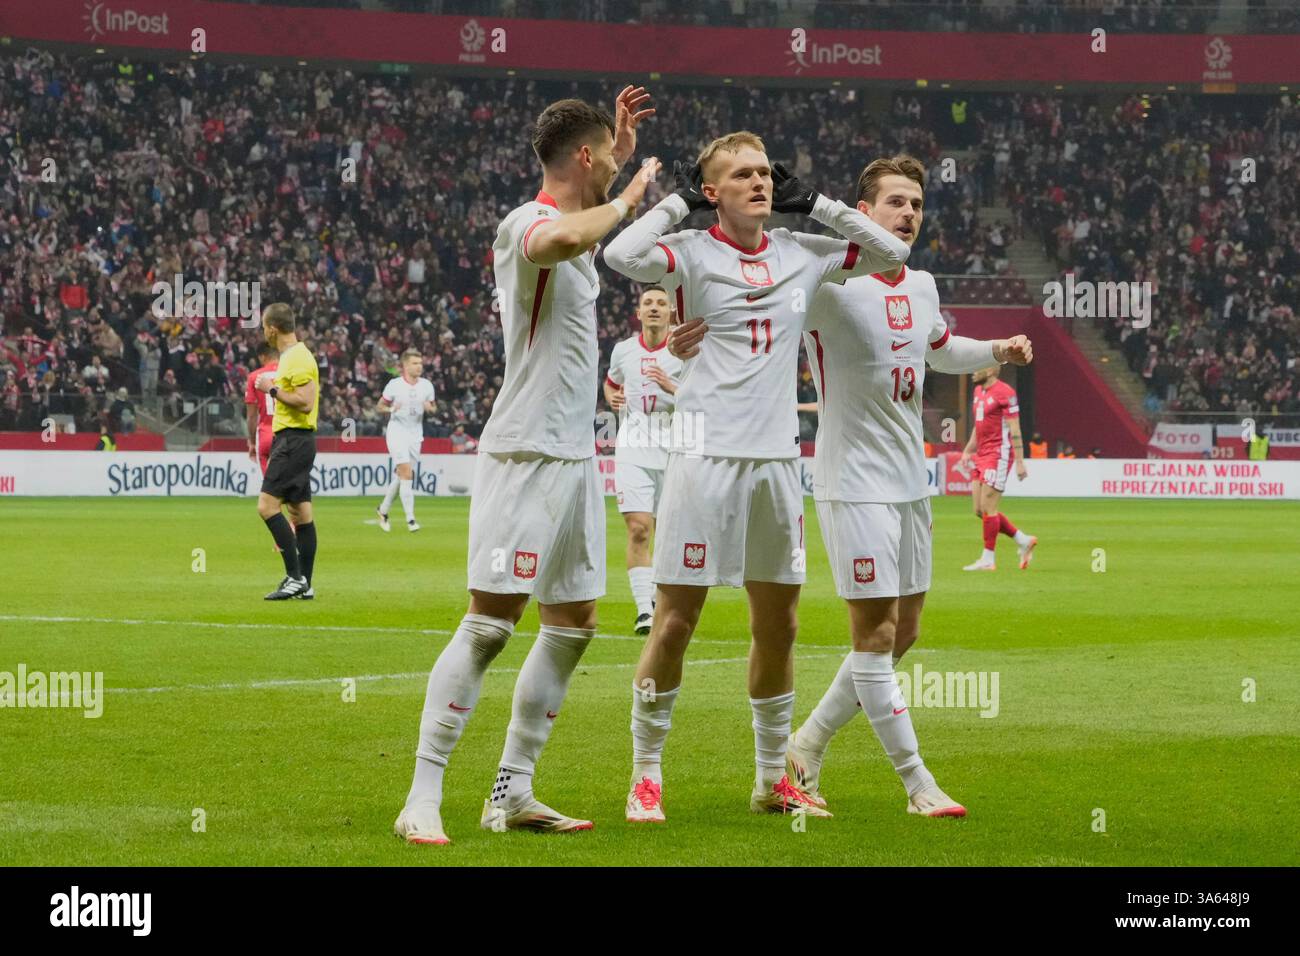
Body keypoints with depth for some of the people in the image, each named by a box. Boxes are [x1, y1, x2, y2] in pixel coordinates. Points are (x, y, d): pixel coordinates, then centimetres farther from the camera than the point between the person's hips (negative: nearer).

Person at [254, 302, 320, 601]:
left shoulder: (298, 358, -15)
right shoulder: (289, 356, 16)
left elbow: (305, 402, -23)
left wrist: (272, 389, -16)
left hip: (294, 440, -10)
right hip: (289, 440, 10)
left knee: (267, 505, -14)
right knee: (300, 511, 9)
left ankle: (295, 576, -14)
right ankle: (305, 585, 10)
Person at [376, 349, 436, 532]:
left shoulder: (426, 385, 4)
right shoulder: (394, 385, -7)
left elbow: (433, 407, 15)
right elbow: (380, 405, 3)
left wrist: (430, 408, -9)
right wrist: (391, 409, -19)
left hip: (415, 434, 5)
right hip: (397, 432, -5)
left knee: (400, 475, 10)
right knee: (406, 474, -14)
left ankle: (383, 510, 29)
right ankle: (410, 519, -14)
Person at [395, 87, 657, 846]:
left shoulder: (574, 222, 15)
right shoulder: (528, 223, -14)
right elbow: (561, 238, -40)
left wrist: (621, 154, 28)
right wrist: (627, 198, -23)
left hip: (576, 456, 10)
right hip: (526, 456, -10)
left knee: (573, 626, 10)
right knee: (489, 624, -13)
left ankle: (513, 793, 15)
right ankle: (423, 799, -12)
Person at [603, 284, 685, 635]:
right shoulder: (623, 350, 9)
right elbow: (610, 383, 29)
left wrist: (672, 387, -19)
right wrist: (612, 398, 6)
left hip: (673, 452, -1)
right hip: (633, 451, 1)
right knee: (638, 529, -14)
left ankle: (659, 599, 26)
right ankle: (644, 610, -14)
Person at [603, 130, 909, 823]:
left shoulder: (801, 255, 10)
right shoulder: (692, 252, -5)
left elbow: (890, 252, 17)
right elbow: (621, 255, -24)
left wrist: (816, 204, 9)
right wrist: (679, 200, -10)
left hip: (778, 456, 5)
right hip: (706, 454, -5)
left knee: (778, 622, 11)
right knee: (675, 618, -4)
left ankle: (772, 779, 22)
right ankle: (647, 778, 6)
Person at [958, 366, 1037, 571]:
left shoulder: (1004, 393, -12)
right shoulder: (979, 391, 15)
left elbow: (1015, 430, -14)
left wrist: (1019, 462, -16)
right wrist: (968, 451, 20)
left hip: (998, 456, -9)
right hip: (982, 456, 9)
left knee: (987, 508, -8)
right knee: (980, 511, 7)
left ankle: (988, 559, 0)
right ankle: (1024, 541, 18)